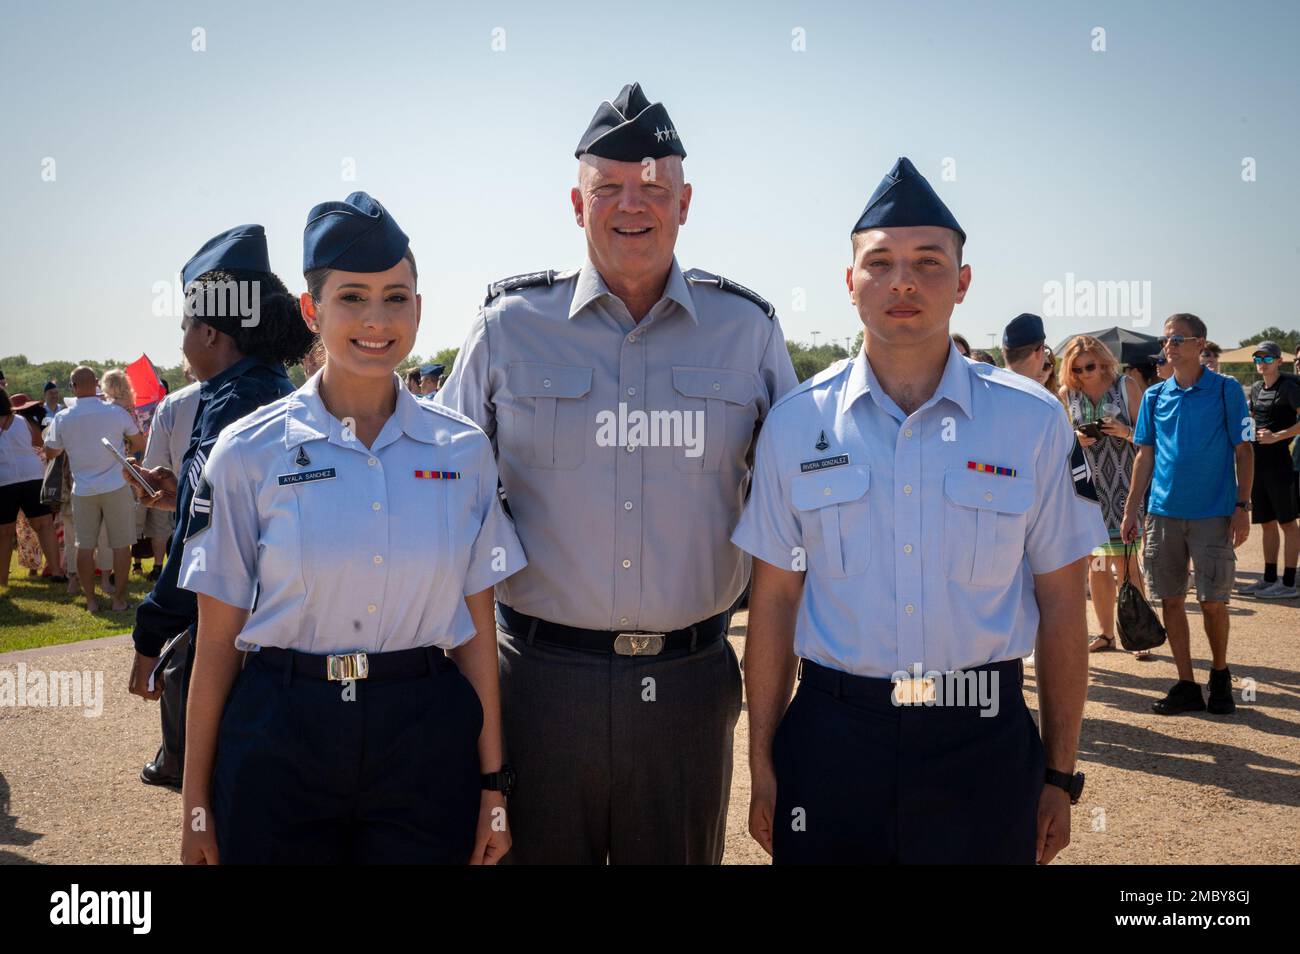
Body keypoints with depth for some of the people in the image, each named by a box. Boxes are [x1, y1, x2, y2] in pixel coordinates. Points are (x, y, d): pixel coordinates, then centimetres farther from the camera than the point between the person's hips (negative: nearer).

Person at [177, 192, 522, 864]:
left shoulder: (464, 451, 0)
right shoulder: (247, 454, -5)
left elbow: (477, 628, 3)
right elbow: (217, 638, -1)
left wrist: (491, 783, 3)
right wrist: (197, 805, 2)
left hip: (427, 740, 1)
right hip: (280, 740, -1)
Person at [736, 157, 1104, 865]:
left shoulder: (1031, 421, -1)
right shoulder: (796, 423, 0)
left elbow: (1060, 604, 3)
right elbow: (774, 600, 2)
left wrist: (1060, 776, 4)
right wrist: (763, 767, 2)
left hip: (985, 750, 0)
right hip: (831, 744, 0)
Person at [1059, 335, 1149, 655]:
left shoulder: (1125, 386, -1)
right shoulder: (1066, 393, 6)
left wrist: (1126, 432, -19)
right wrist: (1076, 440, -9)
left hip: (1122, 483, -3)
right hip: (1085, 485, 3)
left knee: (1125, 559, -5)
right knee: (1095, 562, 7)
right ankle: (1106, 633, 17)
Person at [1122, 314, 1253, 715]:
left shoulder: (1226, 390, -2)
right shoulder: (1155, 396, 7)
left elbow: (1243, 451, -2)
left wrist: (1242, 507, -8)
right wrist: (1130, 510, 6)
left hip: (1213, 514, -3)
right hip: (1163, 513, 3)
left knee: (1213, 602, 2)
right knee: (1171, 600, 5)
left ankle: (1220, 675, 26)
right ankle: (1186, 686, 16)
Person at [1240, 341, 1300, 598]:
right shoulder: (1256, 388, 13)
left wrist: (1276, 436, -21)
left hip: (1279, 462, -7)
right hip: (1258, 461, 7)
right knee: (1267, 523, 12)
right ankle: (1269, 579, 19)